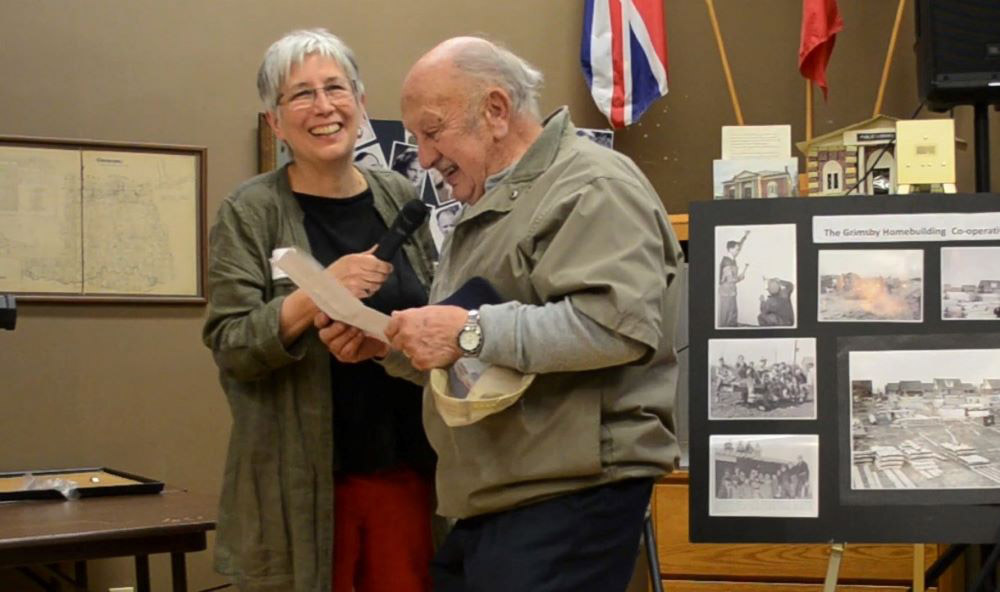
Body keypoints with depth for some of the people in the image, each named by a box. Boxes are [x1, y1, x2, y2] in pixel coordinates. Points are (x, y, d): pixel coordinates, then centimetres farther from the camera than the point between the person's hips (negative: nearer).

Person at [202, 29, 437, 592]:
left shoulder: (401, 198, 6)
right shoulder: (250, 211, -5)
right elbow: (230, 346, -11)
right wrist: (315, 297, -24)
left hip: (406, 468, 4)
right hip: (302, 481, -3)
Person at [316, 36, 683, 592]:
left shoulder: (594, 188, -12)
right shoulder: (493, 204, 20)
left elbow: (619, 323, -28)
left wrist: (471, 332, -27)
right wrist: (385, 343, 6)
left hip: (569, 501, -10)